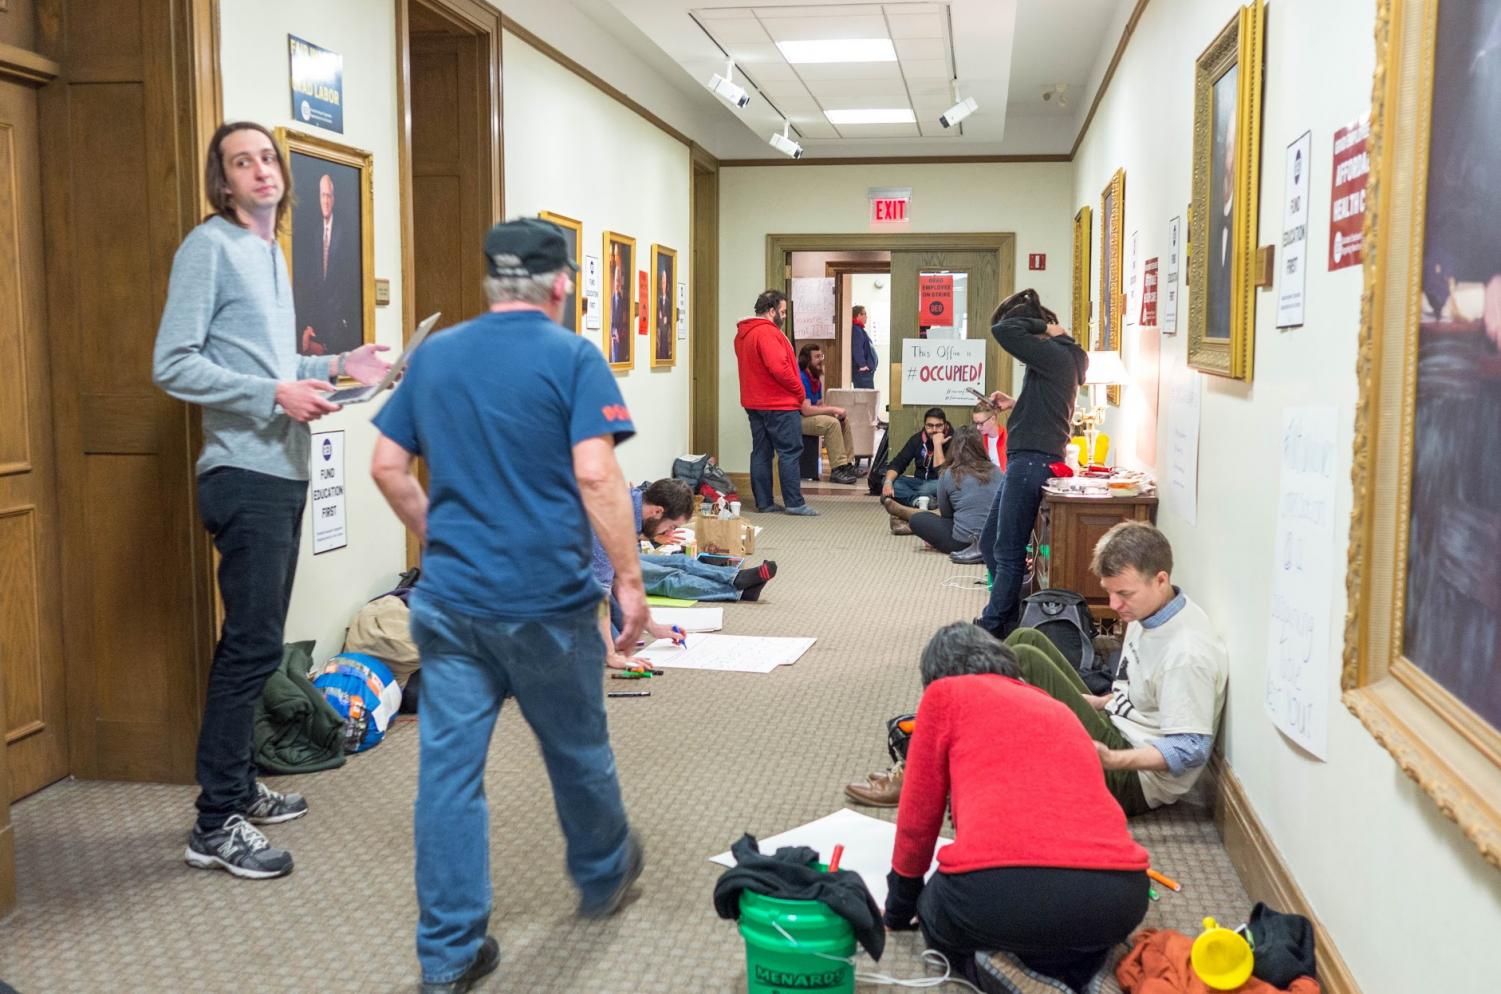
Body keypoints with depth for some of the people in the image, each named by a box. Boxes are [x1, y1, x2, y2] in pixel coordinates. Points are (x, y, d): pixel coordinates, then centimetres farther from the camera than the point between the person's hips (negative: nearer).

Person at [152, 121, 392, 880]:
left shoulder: (273, 253, 18)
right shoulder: (210, 246, -8)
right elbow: (173, 366, -16)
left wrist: (338, 365, 13)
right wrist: (276, 395, -20)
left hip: (283, 473, 9)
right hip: (244, 474, -9)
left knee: (255, 641, 14)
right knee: (252, 645, -9)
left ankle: (239, 789, 25)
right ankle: (215, 824, -1)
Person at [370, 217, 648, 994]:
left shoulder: (433, 356, 8)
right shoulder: (572, 358, -8)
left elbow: (387, 467, 10)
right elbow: (595, 475, -17)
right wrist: (629, 581, -12)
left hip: (448, 600, 4)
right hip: (546, 600, -3)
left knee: (447, 766, 6)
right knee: (576, 750, 17)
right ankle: (602, 877, 40)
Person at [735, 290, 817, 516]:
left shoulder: (742, 334, 13)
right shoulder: (768, 333, -17)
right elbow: (779, 368, -25)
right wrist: (799, 391, -11)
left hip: (754, 403, 9)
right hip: (779, 404, -9)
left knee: (761, 452, 10)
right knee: (790, 452, -4)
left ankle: (764, 502, 12)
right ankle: (794, 503, -4)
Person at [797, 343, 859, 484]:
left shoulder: (816, 379, 11)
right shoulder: (802, 378, -21)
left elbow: (819, 404, 15)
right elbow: (806, 410, -27)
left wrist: (836, 411, -6)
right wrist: (833, 409, -20)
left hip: (811, 417, 10)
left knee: (843, 422, 5)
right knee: (832, 423, -27)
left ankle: (847, 464, 6)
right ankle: (837, 469, -24)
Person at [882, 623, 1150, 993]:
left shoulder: (943, 694, 18)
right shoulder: (1057, 708, 34)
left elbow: (918, 815, 23)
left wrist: (900, 906, 41)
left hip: (999, 890, -4)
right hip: (1118, 894, 4)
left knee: (938, 916, 31)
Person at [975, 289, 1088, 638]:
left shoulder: (1053, 354, -13)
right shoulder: (1059, 355, 17)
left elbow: (1002, 331, -24)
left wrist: (1044, 326, -10)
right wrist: (1012, 403, 16)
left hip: (1032, 461, -11)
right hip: (1027, 461, 11)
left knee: (1008, 554, -5)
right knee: (990, 544, 15)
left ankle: (991, 630, 1)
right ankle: (1007, 622, 20)